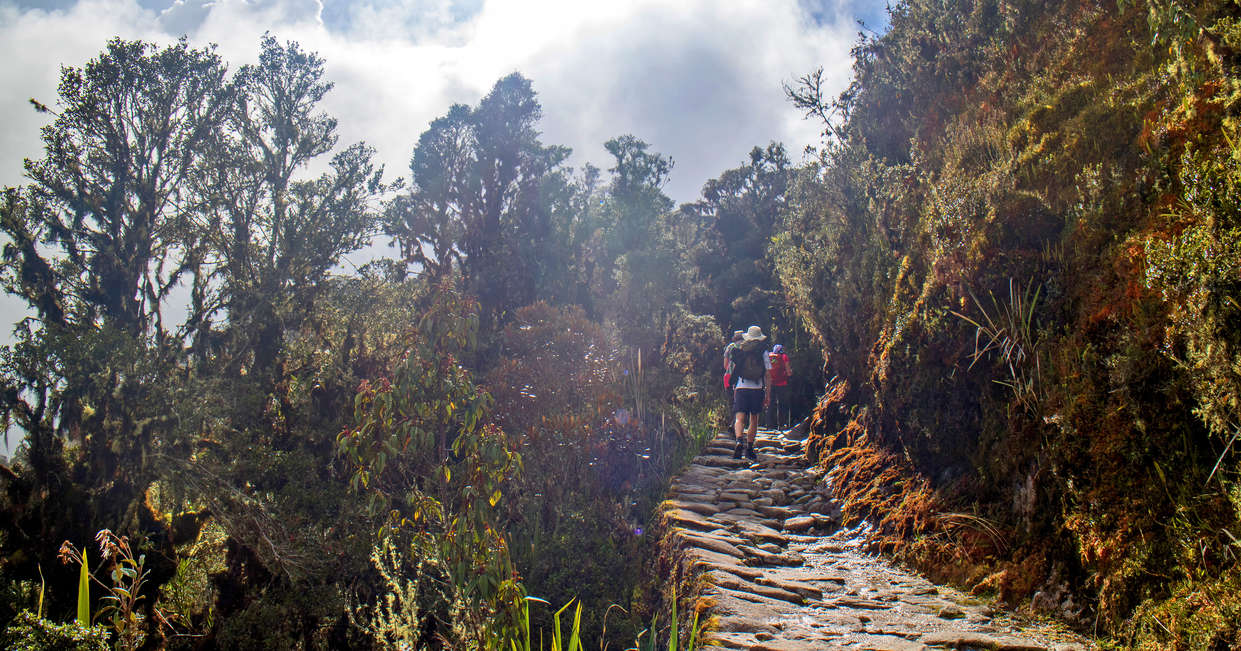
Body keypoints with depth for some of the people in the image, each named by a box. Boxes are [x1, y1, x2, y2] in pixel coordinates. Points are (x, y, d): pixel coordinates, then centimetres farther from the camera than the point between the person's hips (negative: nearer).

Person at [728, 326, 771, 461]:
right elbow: (768, 375, 1)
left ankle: (739, 441, -31)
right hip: (757, 389, 0)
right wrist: (768, 395, 6)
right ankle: (749, 448, 14)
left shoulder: (739, 351, 7)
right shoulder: (763, 352, 3)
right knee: (754, 419, 12)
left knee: (739, 418, -6)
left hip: (741, 388, 0)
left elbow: (734, 370, 15)